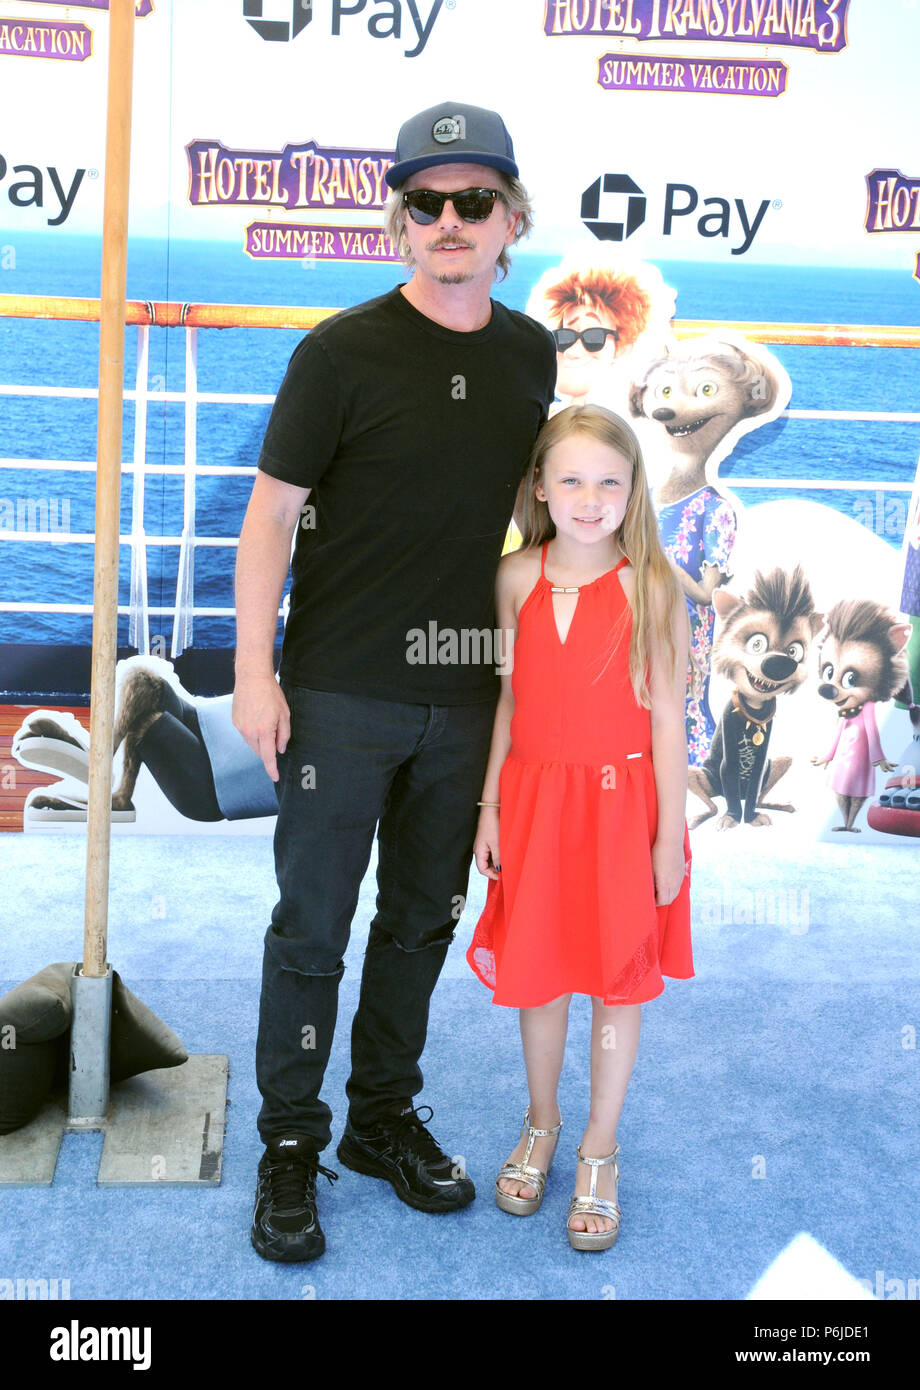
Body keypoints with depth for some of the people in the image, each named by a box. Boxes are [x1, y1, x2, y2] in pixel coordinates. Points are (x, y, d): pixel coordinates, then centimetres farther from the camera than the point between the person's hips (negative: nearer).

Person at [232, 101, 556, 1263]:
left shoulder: (531, 355, 6)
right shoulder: (343, 352, -9)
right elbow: (270, 514, -7)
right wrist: (254, 674, -12)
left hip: (465, 692, 5)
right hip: (342, 690, -4)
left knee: (423, 919, 14)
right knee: (313, 924, 4)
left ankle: (385, 1120, 32)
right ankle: (289, 1146, 21)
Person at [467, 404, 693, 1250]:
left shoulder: (650, 586, -9)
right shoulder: (518, 578, -1)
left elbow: (666, 718, -7)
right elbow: (508, 700, 5)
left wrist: (671, 834, -7)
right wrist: (490, 808, 5)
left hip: (622, 806, -2)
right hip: (535, 800, 3)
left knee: (618, 977, 9)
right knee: (537, 970, 14)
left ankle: (601, 1149, 28)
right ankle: (541, 1123, 38)